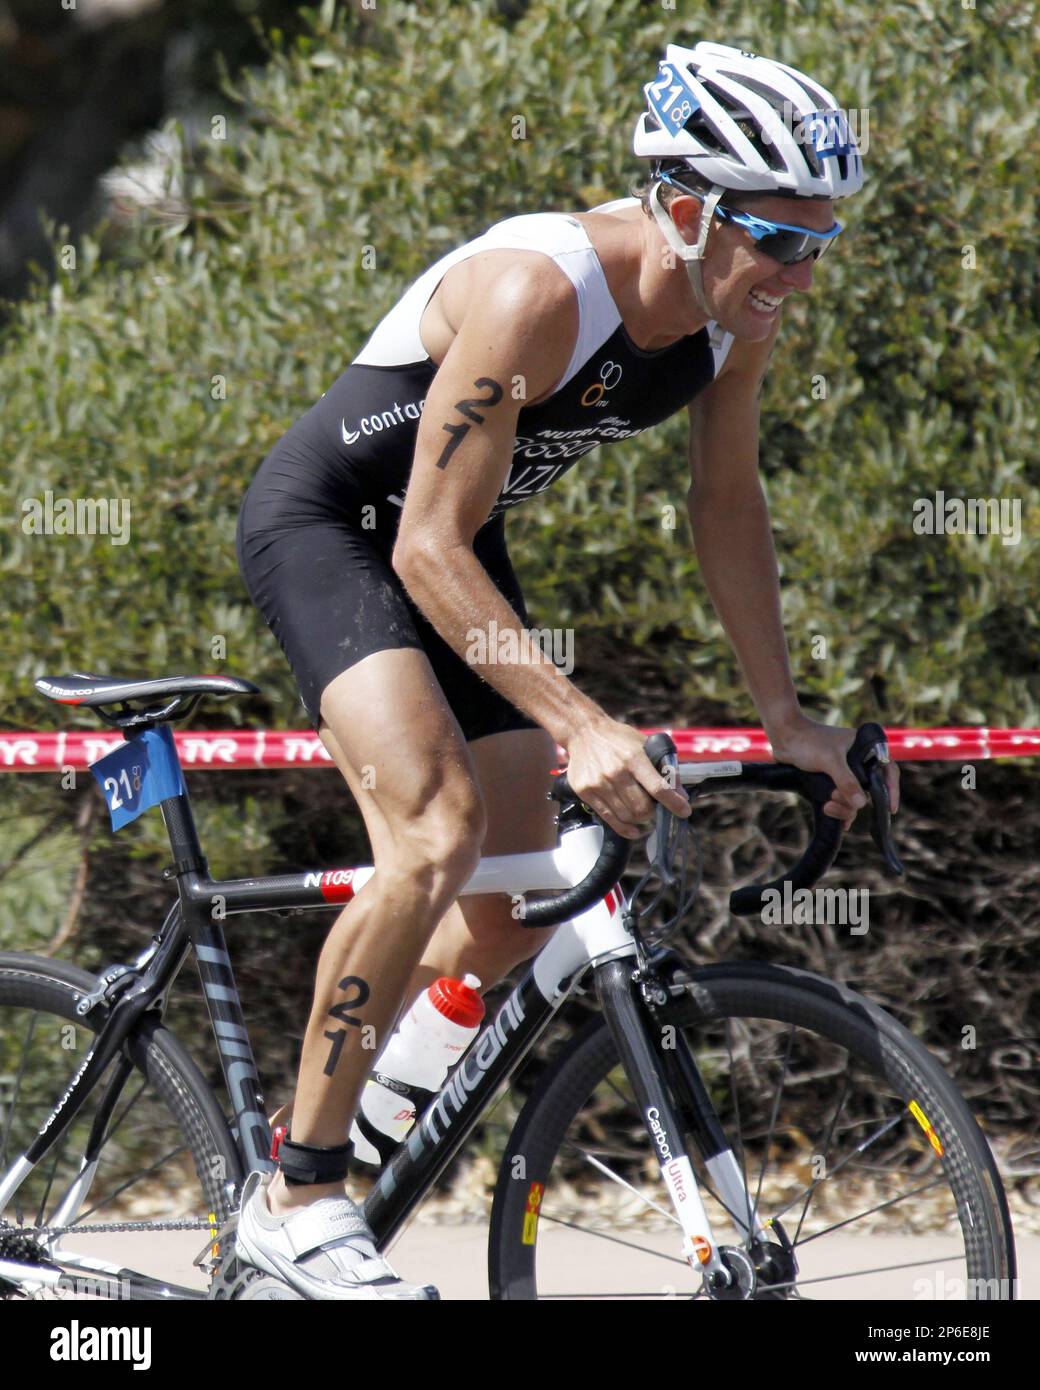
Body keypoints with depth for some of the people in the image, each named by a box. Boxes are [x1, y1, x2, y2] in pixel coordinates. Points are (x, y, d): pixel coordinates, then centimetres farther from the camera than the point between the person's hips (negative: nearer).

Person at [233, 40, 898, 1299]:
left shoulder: (740, 315, -11)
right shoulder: (536, 293, -34)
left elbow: (726, 508, 5)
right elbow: (428, 551, -34)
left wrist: (784, 719, 2)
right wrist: (580, 727, -41)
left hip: (457, 546, 8)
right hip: (325, 522, -8)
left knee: (511, 926, 5)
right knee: (438, 838, -28)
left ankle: (315, 1088, 30)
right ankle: (295, 1195, -18)